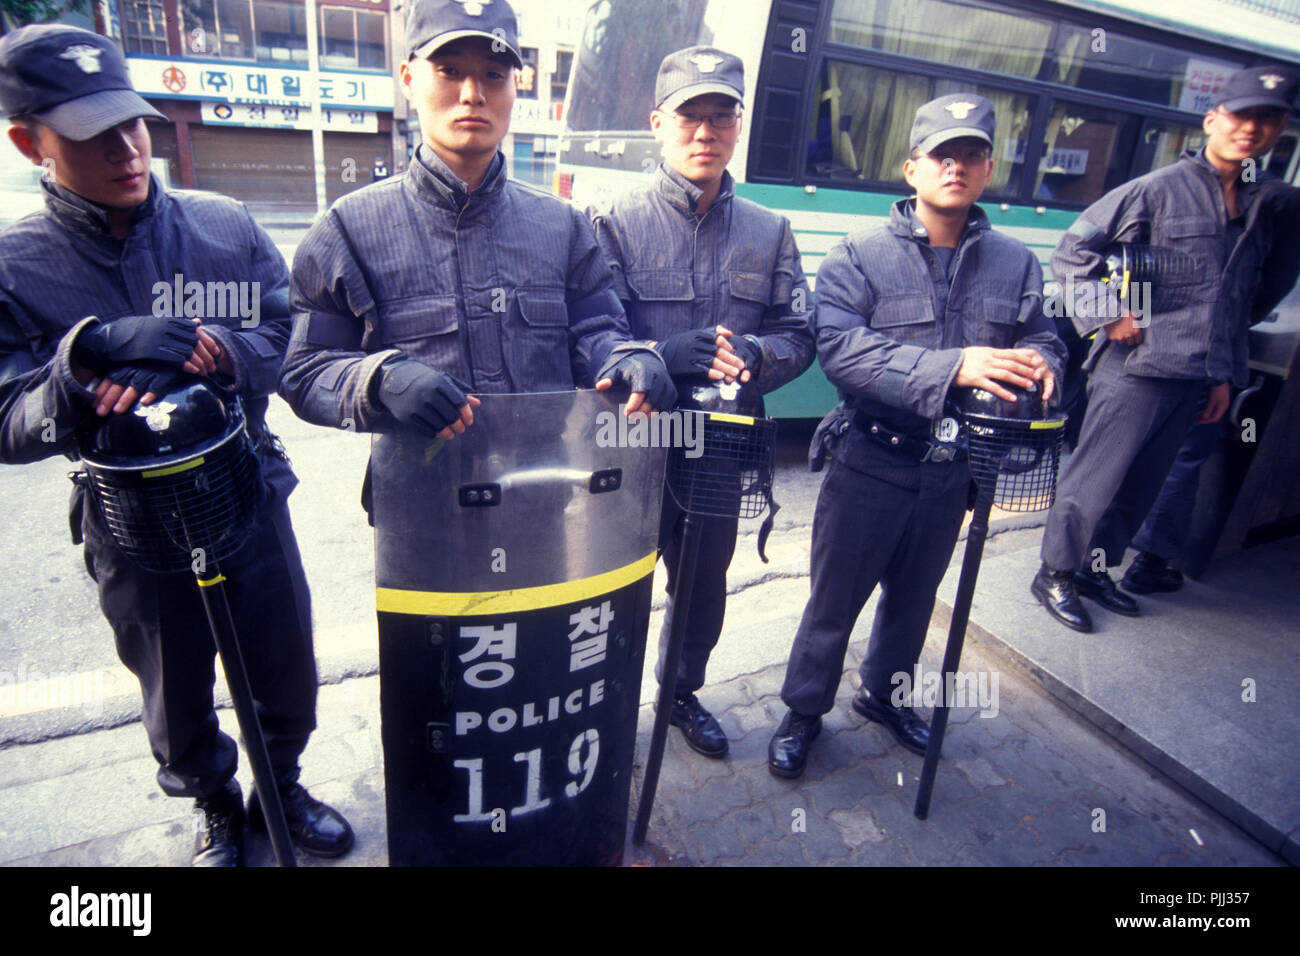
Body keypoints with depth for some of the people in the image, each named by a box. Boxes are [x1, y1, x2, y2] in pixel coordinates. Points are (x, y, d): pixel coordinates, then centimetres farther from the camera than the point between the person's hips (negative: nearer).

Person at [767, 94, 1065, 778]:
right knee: (835, 599, 9)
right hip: (869, 464, -4)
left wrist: (1040, 363, -17)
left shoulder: (1015, 264, 6)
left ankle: (883, 693, 47)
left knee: (914, 595, 22)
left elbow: (1044, 338, 9)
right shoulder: (859, 256, -9)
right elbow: (839, 347, -23)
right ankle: (804, 710, 31)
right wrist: (952, 367, -33)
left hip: (952, 471, 5)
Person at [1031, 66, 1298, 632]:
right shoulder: (1159, 190, -4)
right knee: (1095, 480, -2)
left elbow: (1241, 304, 22)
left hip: (1194, 382, 7)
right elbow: (1072, 251, -6)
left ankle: (1094, 571, 27)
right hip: (1136, 370, -7)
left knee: (1139, 490, 13)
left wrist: (1226, 376, 18)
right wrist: (1107, 314, -13)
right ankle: (1056, 574, 14)